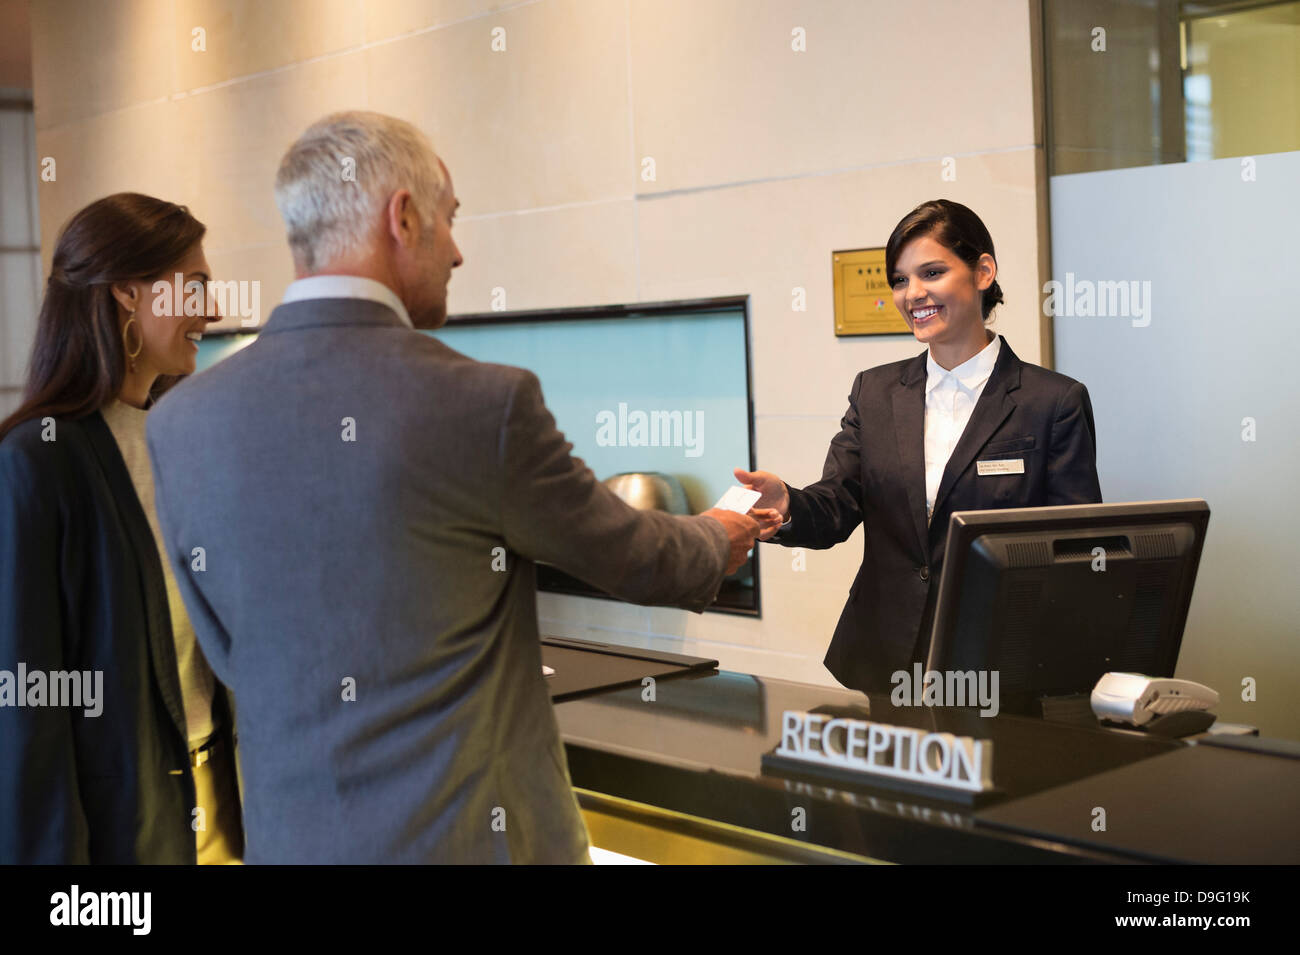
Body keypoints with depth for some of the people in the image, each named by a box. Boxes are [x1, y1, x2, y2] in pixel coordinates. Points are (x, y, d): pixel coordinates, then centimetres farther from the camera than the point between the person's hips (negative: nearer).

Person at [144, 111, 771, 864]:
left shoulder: (180, 424, -5)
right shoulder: (486, 403, -18)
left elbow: (231, 654, 6)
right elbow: (639, 563, -2)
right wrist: (716, 540, 21)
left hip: (289, 833, 4)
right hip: (475, 832, -4)